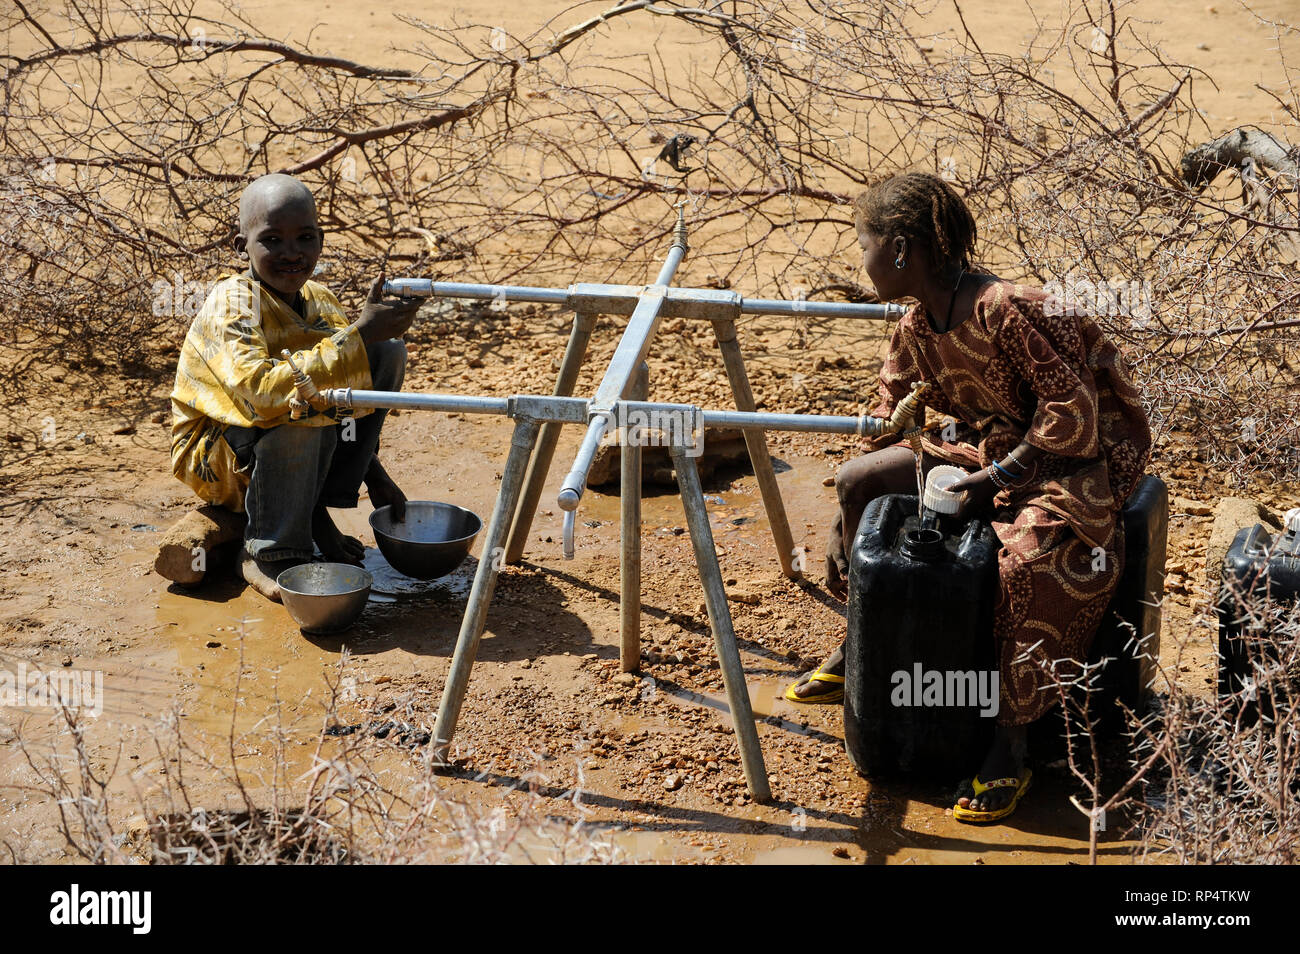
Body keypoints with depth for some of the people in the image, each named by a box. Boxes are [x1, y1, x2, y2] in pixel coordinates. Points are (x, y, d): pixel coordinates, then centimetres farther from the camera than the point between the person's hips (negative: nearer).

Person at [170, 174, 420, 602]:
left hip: (291, 452, 7)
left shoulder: (320, 301, -3)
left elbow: (351, 391, 12)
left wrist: (375, 477, 5)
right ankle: (267, 552, -16)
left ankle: (316, 512, 0)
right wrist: (358, 333, -40)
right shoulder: (231, 309, -25)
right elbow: (262, 392, -44)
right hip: (217, 457, -7)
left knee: (388, 353, -3)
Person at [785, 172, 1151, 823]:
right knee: (856, 483, 4)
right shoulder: (915, 330, -2)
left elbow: (1072, 410, -26)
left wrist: (998, 476, -25)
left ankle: (1009, 747, -27)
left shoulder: (1005, 310, -28)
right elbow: (891, 423, 11)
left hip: (1071, 454, -9)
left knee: (1032, 556, -37)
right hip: (987, 445, 9)